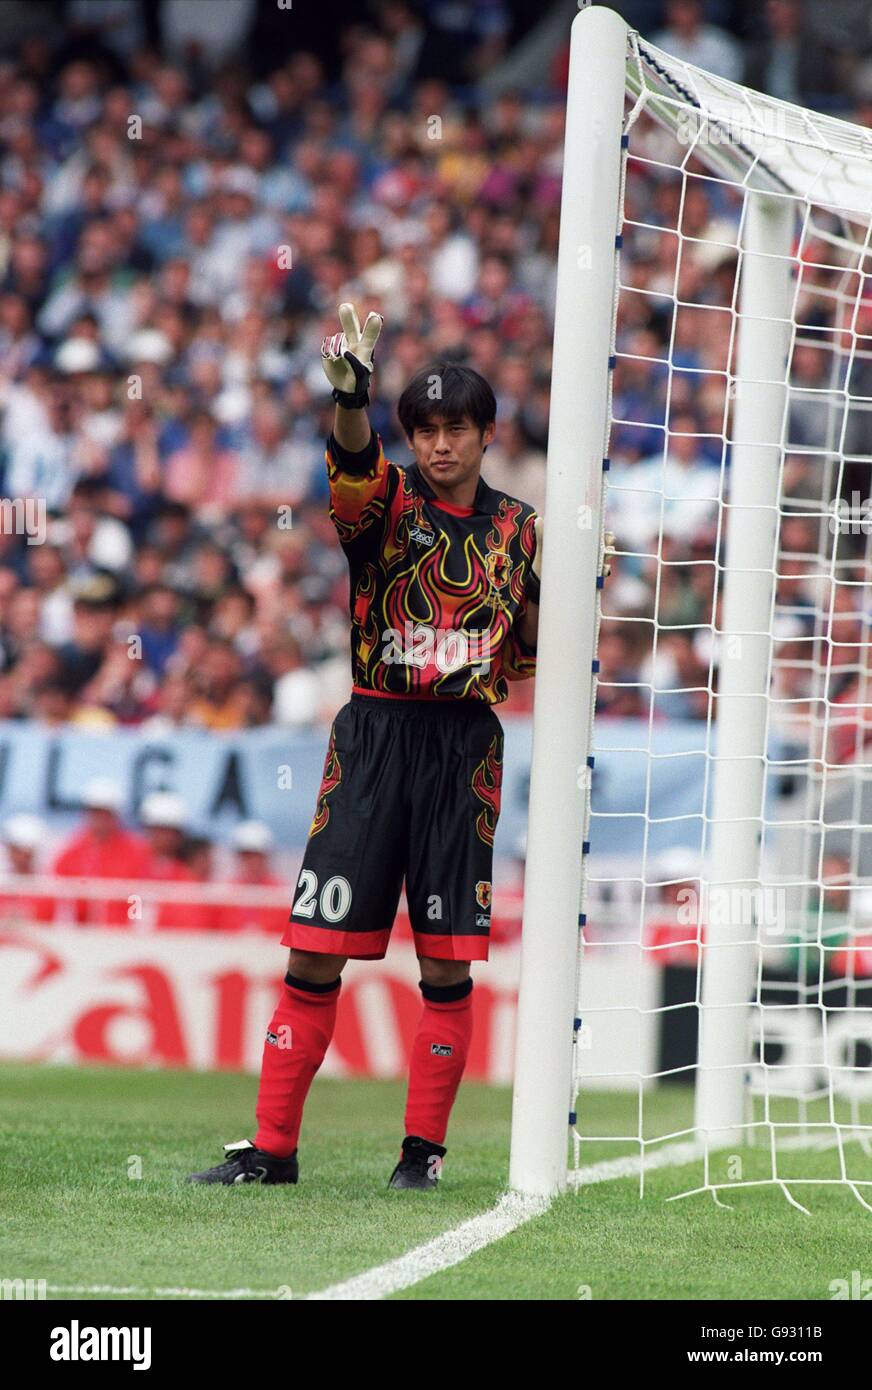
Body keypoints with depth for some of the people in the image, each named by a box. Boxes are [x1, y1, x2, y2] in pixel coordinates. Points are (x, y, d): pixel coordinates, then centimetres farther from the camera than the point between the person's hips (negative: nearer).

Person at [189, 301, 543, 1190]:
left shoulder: (515, 526, 9)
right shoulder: (386, 501, 0)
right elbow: (353, 462, -26)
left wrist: (553, 583, -1)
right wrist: (350, 392, -46)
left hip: (467, 750, 2)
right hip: (375, 737, -2)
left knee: (448, 961, 1)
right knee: (317, 951, -3)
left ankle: (424, 1148, 11)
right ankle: (271, 1147, 3)